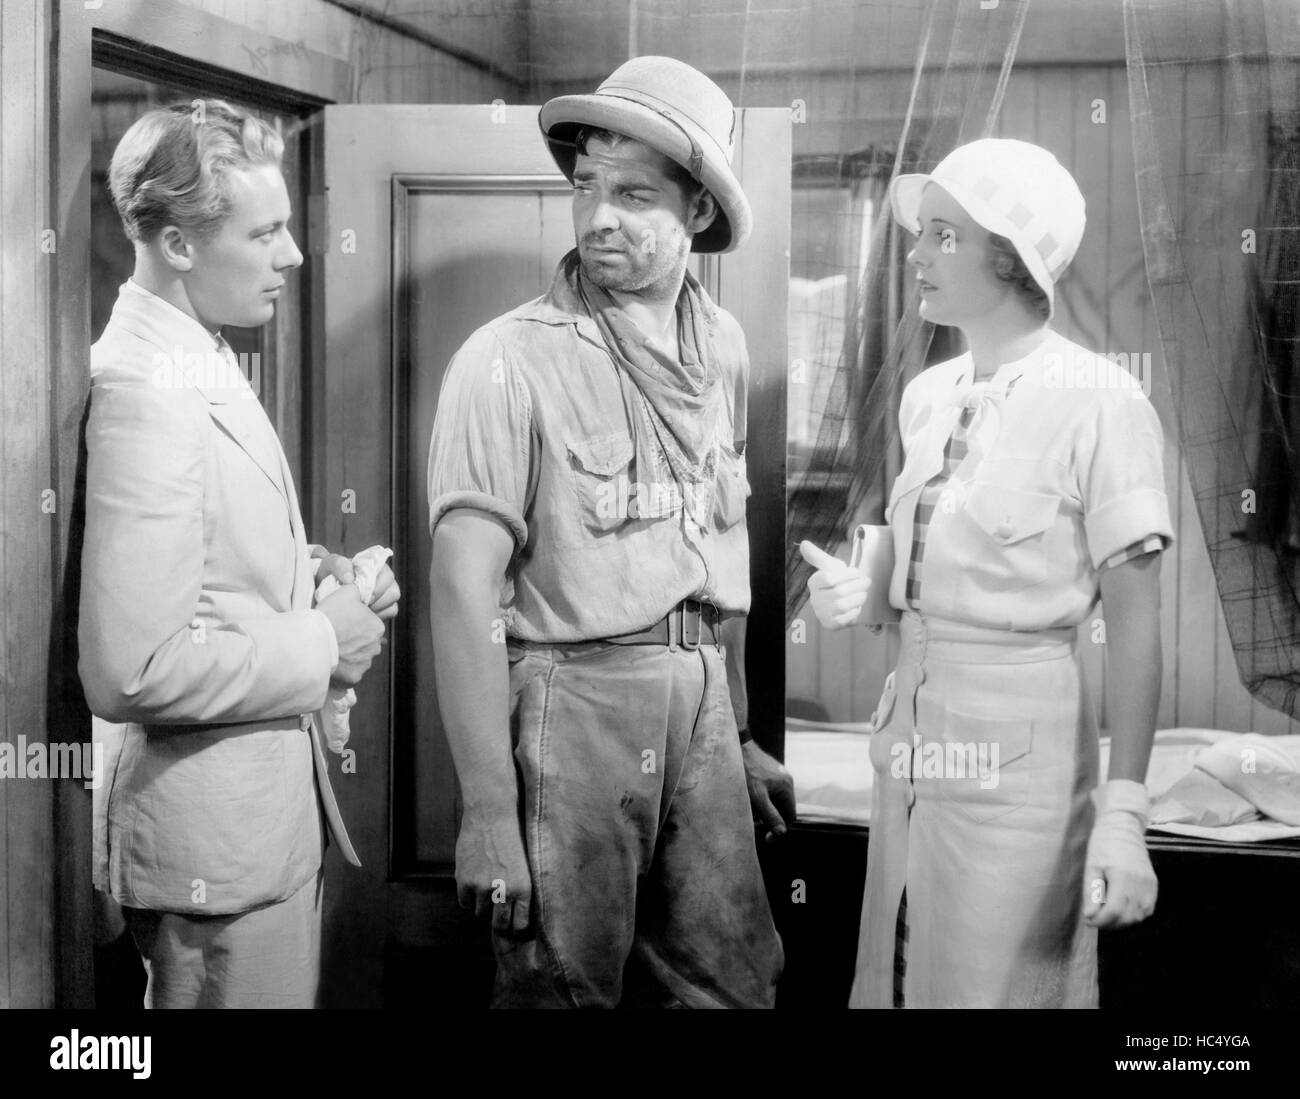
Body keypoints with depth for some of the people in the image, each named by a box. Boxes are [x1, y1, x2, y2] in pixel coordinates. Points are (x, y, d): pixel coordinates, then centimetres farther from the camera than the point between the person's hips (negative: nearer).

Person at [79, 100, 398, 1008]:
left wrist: (302, 570, 4)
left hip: (271, 801, 10)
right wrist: (319, 646, -17)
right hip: (216, 827, -10)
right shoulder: (148, 395, -22)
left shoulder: (197, 363, 8)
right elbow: (132, 670, -27)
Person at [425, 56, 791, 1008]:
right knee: (564, 986, 6)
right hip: (573, 705, -5)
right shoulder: (510, 360, -13)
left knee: (732, 983, 13)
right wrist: (487, 813, -18)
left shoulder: (721, 344, 6)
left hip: (701, 704, 6)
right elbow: (465, 592, -15)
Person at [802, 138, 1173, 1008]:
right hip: (911, 723, 7)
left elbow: (1135, 625, -13)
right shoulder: (928, 393, 7)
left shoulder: (1098, 403, -14)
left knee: (999, 983, 4)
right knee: (896, 978, 15)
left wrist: (1124, 816, -17)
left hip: (1020, 735, -6)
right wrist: (861, 590, -1)